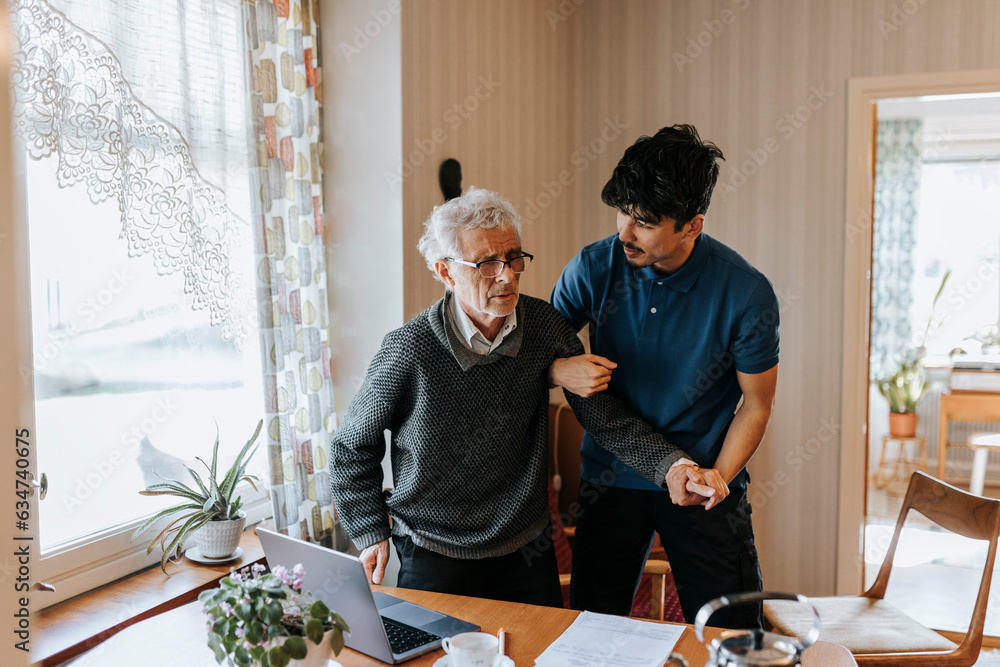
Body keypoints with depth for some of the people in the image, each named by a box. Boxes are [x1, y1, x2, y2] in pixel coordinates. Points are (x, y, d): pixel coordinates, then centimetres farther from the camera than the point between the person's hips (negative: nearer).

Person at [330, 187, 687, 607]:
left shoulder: (543, 325, -9)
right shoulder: (409, 352, -19)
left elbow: (607, 419, -6)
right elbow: (352, 448, -4)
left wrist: (669, 463, -20)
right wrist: (371, 533, -6)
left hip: (529, 552, 4)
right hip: (436, 560, -3)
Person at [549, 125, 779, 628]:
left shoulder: (746, 293, -16)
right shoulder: (593, 268, -11)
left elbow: (756, 404, -4)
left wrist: (718, 474, -17)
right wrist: (562, 371, -20)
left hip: (704, 478, -1)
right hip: (609, 477, 2)